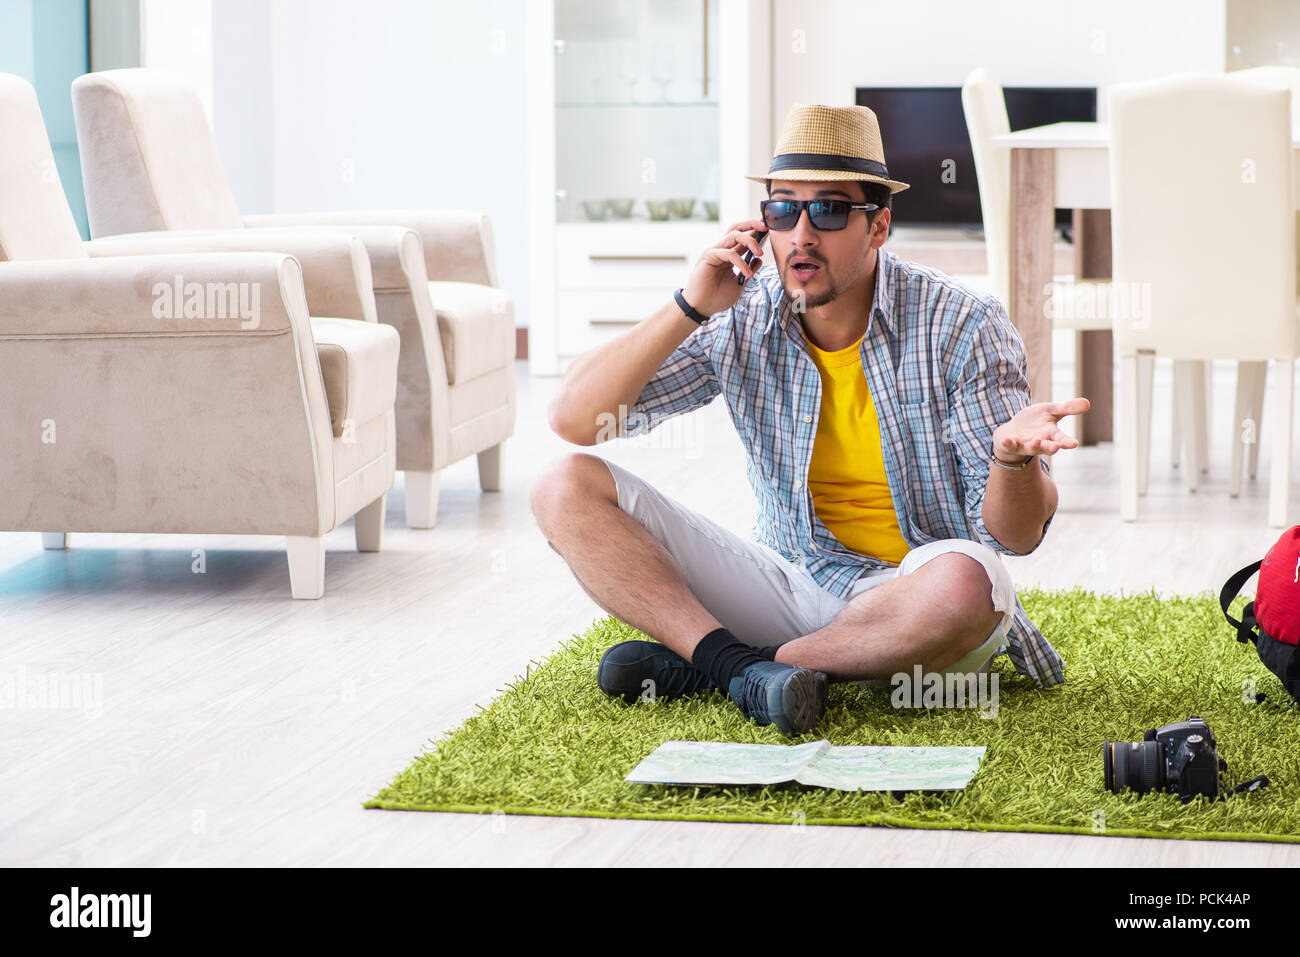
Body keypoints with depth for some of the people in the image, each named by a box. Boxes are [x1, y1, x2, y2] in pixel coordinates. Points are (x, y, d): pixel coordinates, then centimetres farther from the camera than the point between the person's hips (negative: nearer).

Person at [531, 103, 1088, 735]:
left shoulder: (962, 327, -11)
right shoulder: (741, 321, -2)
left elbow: (1016, 535, -12)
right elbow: (572, 419, -8)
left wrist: (1014, 458, -36)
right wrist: (690, 307, -15)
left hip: (910, 590, -3)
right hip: (794, 581, 3)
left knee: (962, 582, -41)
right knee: (567, 488, -10)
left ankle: (695, 666, -22)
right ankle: (740, 664, -28)